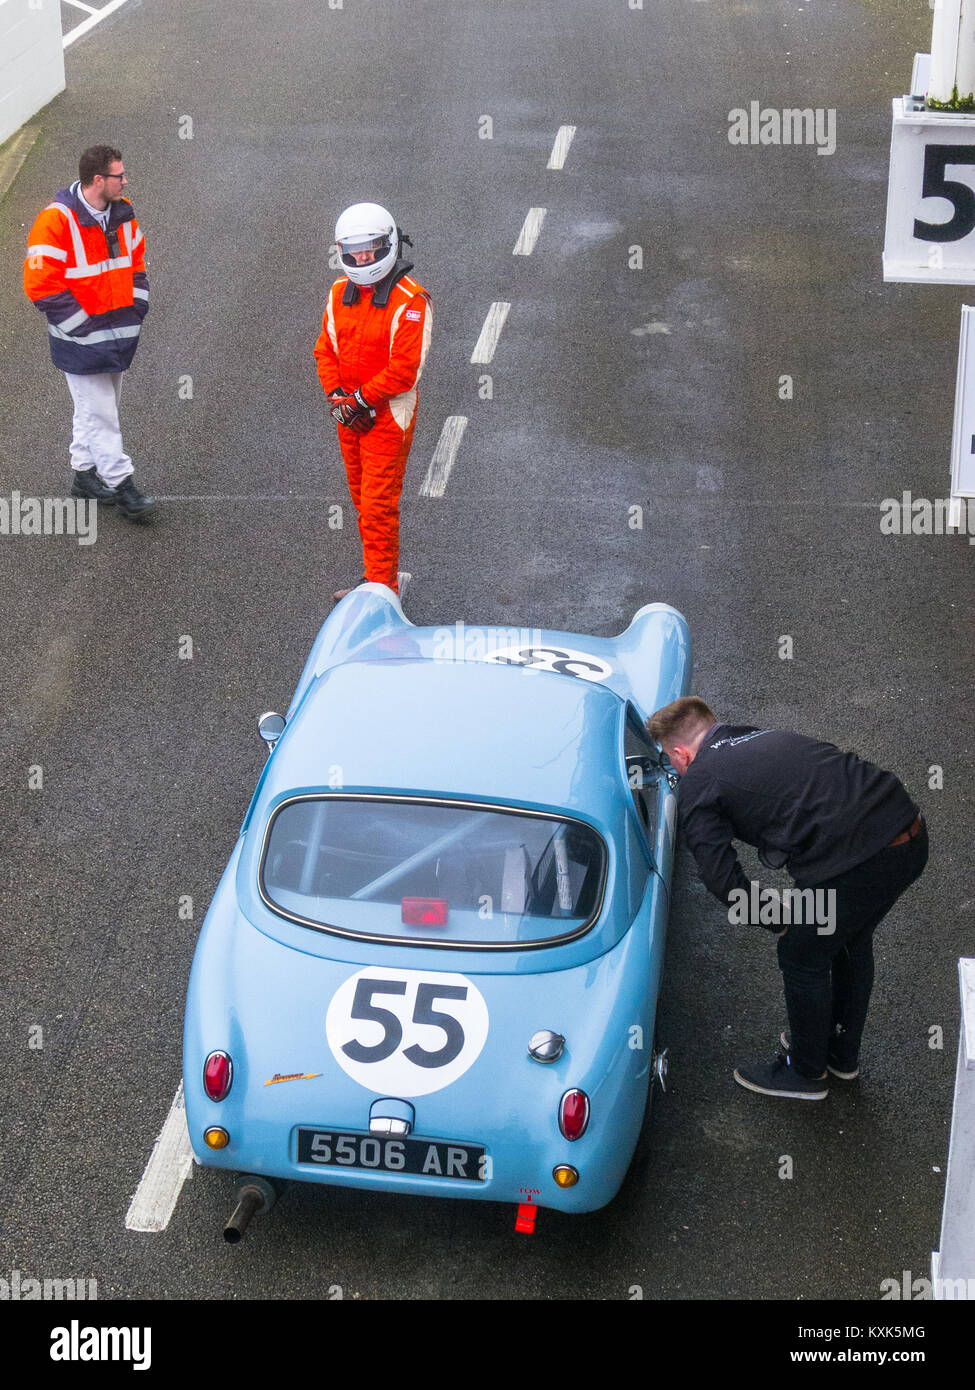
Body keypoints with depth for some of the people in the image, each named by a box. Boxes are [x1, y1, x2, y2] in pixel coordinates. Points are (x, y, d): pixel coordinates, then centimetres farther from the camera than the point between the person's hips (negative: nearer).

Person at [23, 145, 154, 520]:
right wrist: (83, 327, -18)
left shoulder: (122, 213, 3)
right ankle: (120, 485, 2)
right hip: (81, 341, -8)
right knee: (99, 413, -3)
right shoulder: (56, 221, -20)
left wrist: (134, 312, 8)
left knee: (96, 407, 18)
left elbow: (136, 261, 18)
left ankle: (85, 472, 32)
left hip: (118, 333, 8)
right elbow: (39, 283, -20)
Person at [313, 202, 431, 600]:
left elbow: (405, 369, -19)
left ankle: (381, 587, 0)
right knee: (363, 501, 15)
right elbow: (326, 348, 10)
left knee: (378, 504, -7)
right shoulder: (340, 292, 6)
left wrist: (360, 399, -16)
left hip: (387, 415, -7)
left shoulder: (409, 300, -16)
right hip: (349, 414, 7)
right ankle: (378, 577, 26)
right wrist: (337, 397, -5)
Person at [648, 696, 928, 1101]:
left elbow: (721, 877, -1)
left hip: (857, 864, -8)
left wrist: (778, 921, 13)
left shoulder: (697, 784, 5)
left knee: (803, 959, 19)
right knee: (852, 941, 31)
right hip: (913, 838, 8)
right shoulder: (768, 737, 26)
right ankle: (842, 1053, 52)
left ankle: (806, 1072, 39)